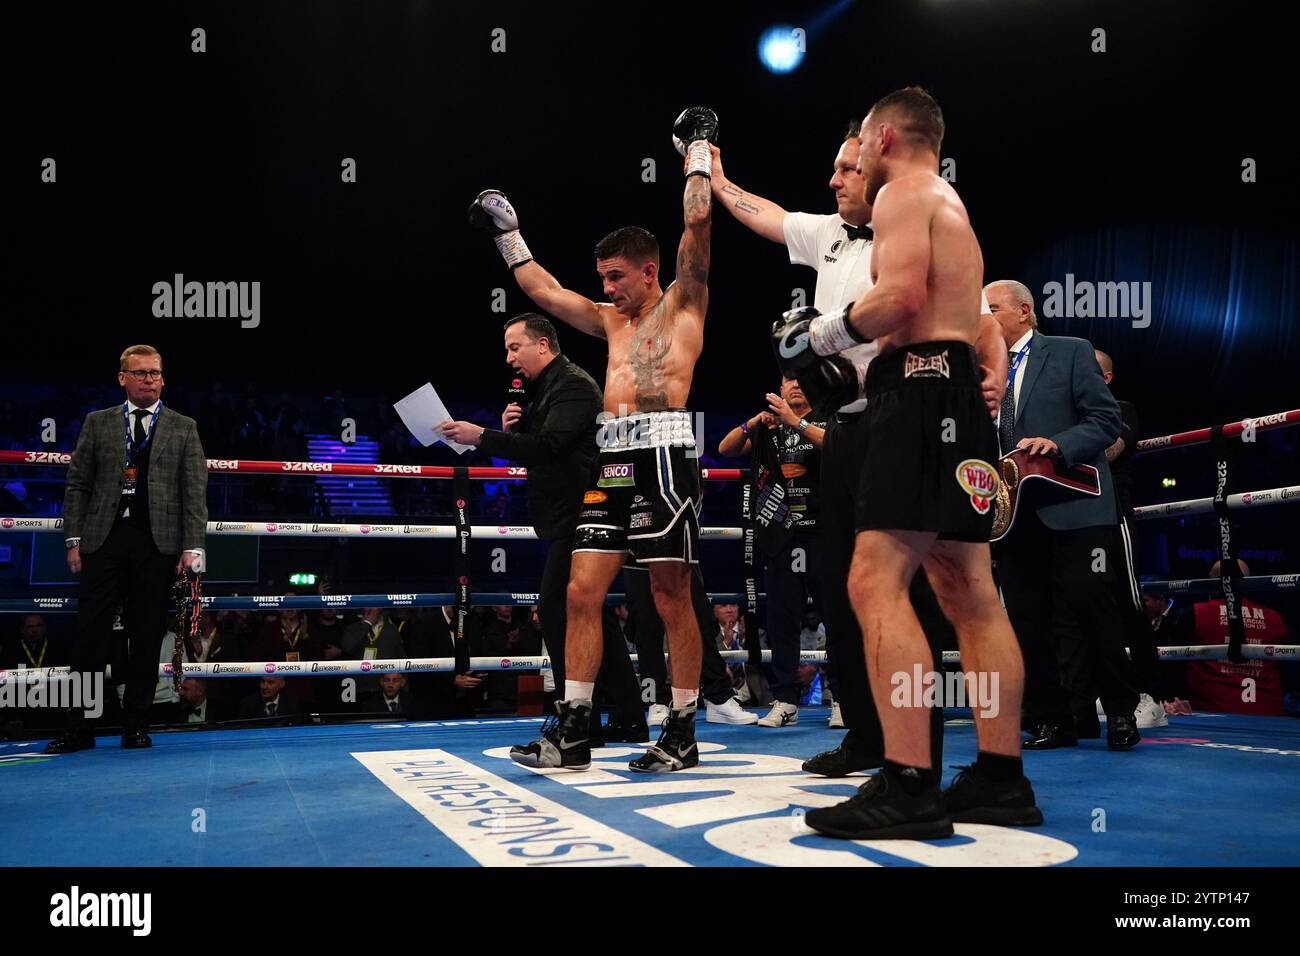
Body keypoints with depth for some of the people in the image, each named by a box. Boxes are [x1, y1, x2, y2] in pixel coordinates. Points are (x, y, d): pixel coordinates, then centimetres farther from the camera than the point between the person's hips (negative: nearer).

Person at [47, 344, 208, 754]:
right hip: (103, 539, 1)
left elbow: (194, 492, 3)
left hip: (157, 543, 0)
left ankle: (136, 726, 12)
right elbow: (77, 484, 9)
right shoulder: (97, 423, 12)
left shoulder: (183, 428, 9)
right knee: (91, 633, 0)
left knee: (147, 637, 3)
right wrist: (74, 540, 0)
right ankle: (79, 727, 7)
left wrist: (192, 547, -6)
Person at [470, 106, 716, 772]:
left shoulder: (682, 304, 8)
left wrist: (698, 150, 7)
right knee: (581, 591, 0)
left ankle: (683, 733, 7)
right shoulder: (610, 320, 25)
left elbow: (698, 224, -3)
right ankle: (573, 729, 6)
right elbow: (546, 292, 30)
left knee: (672, 598, -2)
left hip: (663, 453, -7)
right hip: (611, 459, 7)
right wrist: (507, 232, 33)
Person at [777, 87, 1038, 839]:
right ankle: (1002, 778, 13)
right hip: (956, 392, 11)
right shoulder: (948, 204, 29)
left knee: (877, 580, -17)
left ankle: (909, 786, -20)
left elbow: (901, 296, -19)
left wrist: (821, 336, -8)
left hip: (924, 392, -11)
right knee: (969, 592, 9)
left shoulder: (902, 193, -2)